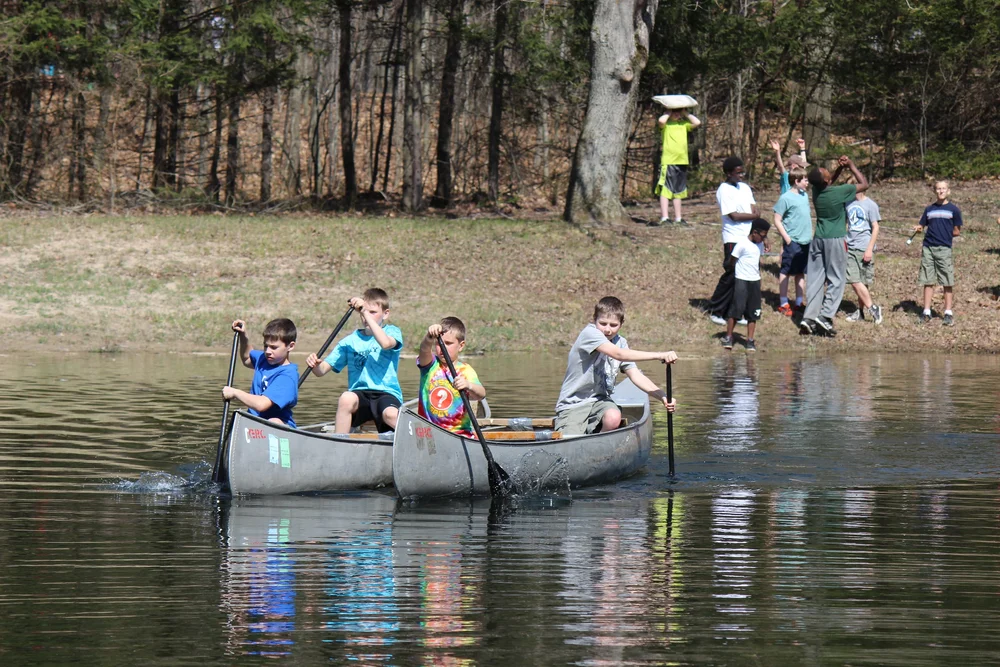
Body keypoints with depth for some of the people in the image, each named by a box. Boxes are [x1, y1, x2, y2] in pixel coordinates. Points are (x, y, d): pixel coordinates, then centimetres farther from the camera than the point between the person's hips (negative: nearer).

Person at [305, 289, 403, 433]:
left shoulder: (392, 332, 8)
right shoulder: (351, 340, 14)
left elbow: (385, 343, -19)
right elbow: (322, 370, 10)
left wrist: (366, 312, -19)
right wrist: (315, 365, -15)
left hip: (387, 393, -2)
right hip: (360, 395, 2)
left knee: (390, 414, -37)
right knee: (346, 398, -34)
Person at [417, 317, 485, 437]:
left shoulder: (465, 371, 0)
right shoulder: (430, 365, 5)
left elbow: (481, 394, -17)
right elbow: (425, 350, -19)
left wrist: (468, 386, -40)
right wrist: (429, 337, -41)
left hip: (459, 432, -1)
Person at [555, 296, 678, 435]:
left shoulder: (620, 342, 6)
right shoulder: (589, 334, -16)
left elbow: (636, 375, -1)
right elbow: (618, 354, -30)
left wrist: (662, 396, -18)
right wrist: (659, 356, -35)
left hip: (599, 401, 5)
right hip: (572, 405, -5)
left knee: (613, 418, -29)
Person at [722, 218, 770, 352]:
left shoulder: (759, 245, 10)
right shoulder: (742, 245, -13)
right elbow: (733, 261, -9)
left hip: (755, 281, 7)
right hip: (742, 281, -7)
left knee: (753, 313, 6)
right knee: (737, 309, -7)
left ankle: (750, 340, 11)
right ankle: (728, 337, 4)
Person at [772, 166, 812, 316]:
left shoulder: (804, 196, 10)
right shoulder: (786, 198, -11)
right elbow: (777, 221, -10)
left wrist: (810, 235, 15)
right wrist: (786, 237, -14)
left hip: (805, 241, 7)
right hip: (792, 241, -7)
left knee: (801, 273, 12)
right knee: (785, 272, 1)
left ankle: (799, 303, 19)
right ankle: (783, 304, 7)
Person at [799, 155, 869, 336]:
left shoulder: (816, 190, -1)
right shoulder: (839, 192, -17)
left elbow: (828, 182, 24)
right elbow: (864, 184, -3)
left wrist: (840, 168, 10)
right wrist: (851, 165, 4)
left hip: (818, 239, 5)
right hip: (836, 240, -5)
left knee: (815, 279, 7)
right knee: (836, 280, 1)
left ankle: (809, 317, 0)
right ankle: (825, 316, -10)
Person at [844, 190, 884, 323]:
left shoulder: (870, 205, -6)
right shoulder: (849, 203, 8)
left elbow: (875, 228, -6)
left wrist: (869, 249, -12)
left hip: (864, 248, -4)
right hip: (850, 247, 5)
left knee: (863, 282, -3)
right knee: (854, 281, 1)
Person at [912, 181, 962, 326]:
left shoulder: (953, 210, 4)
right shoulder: (929, 209, 13)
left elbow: (957, 231, 5)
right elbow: (922, 225, 16)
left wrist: (944, 234, -2)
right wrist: (918, 228, -5)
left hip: (944, 248, -3)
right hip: (928, 248, 3)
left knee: (948, 282, -2)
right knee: (928, 281, 5)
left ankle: (948, 313, 3)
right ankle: (926, 312, 9)